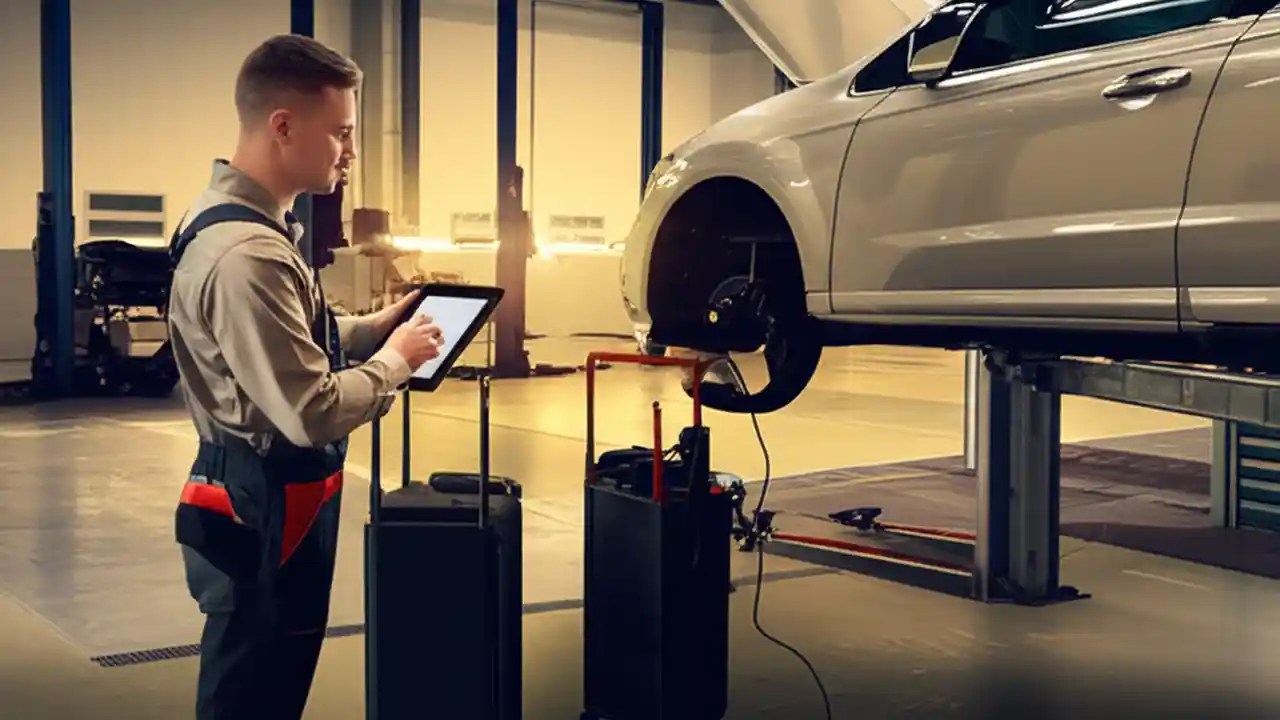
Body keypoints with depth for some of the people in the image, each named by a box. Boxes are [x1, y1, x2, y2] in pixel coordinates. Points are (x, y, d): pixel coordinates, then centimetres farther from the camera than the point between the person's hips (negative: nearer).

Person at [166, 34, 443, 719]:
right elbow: (315, 412, -27)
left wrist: (376, 325, 6)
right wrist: (395, 357, -12)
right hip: (261, 511, -10)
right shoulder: (247, 254, -27)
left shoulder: (241, 219, 7)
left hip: (265, 497, 10)